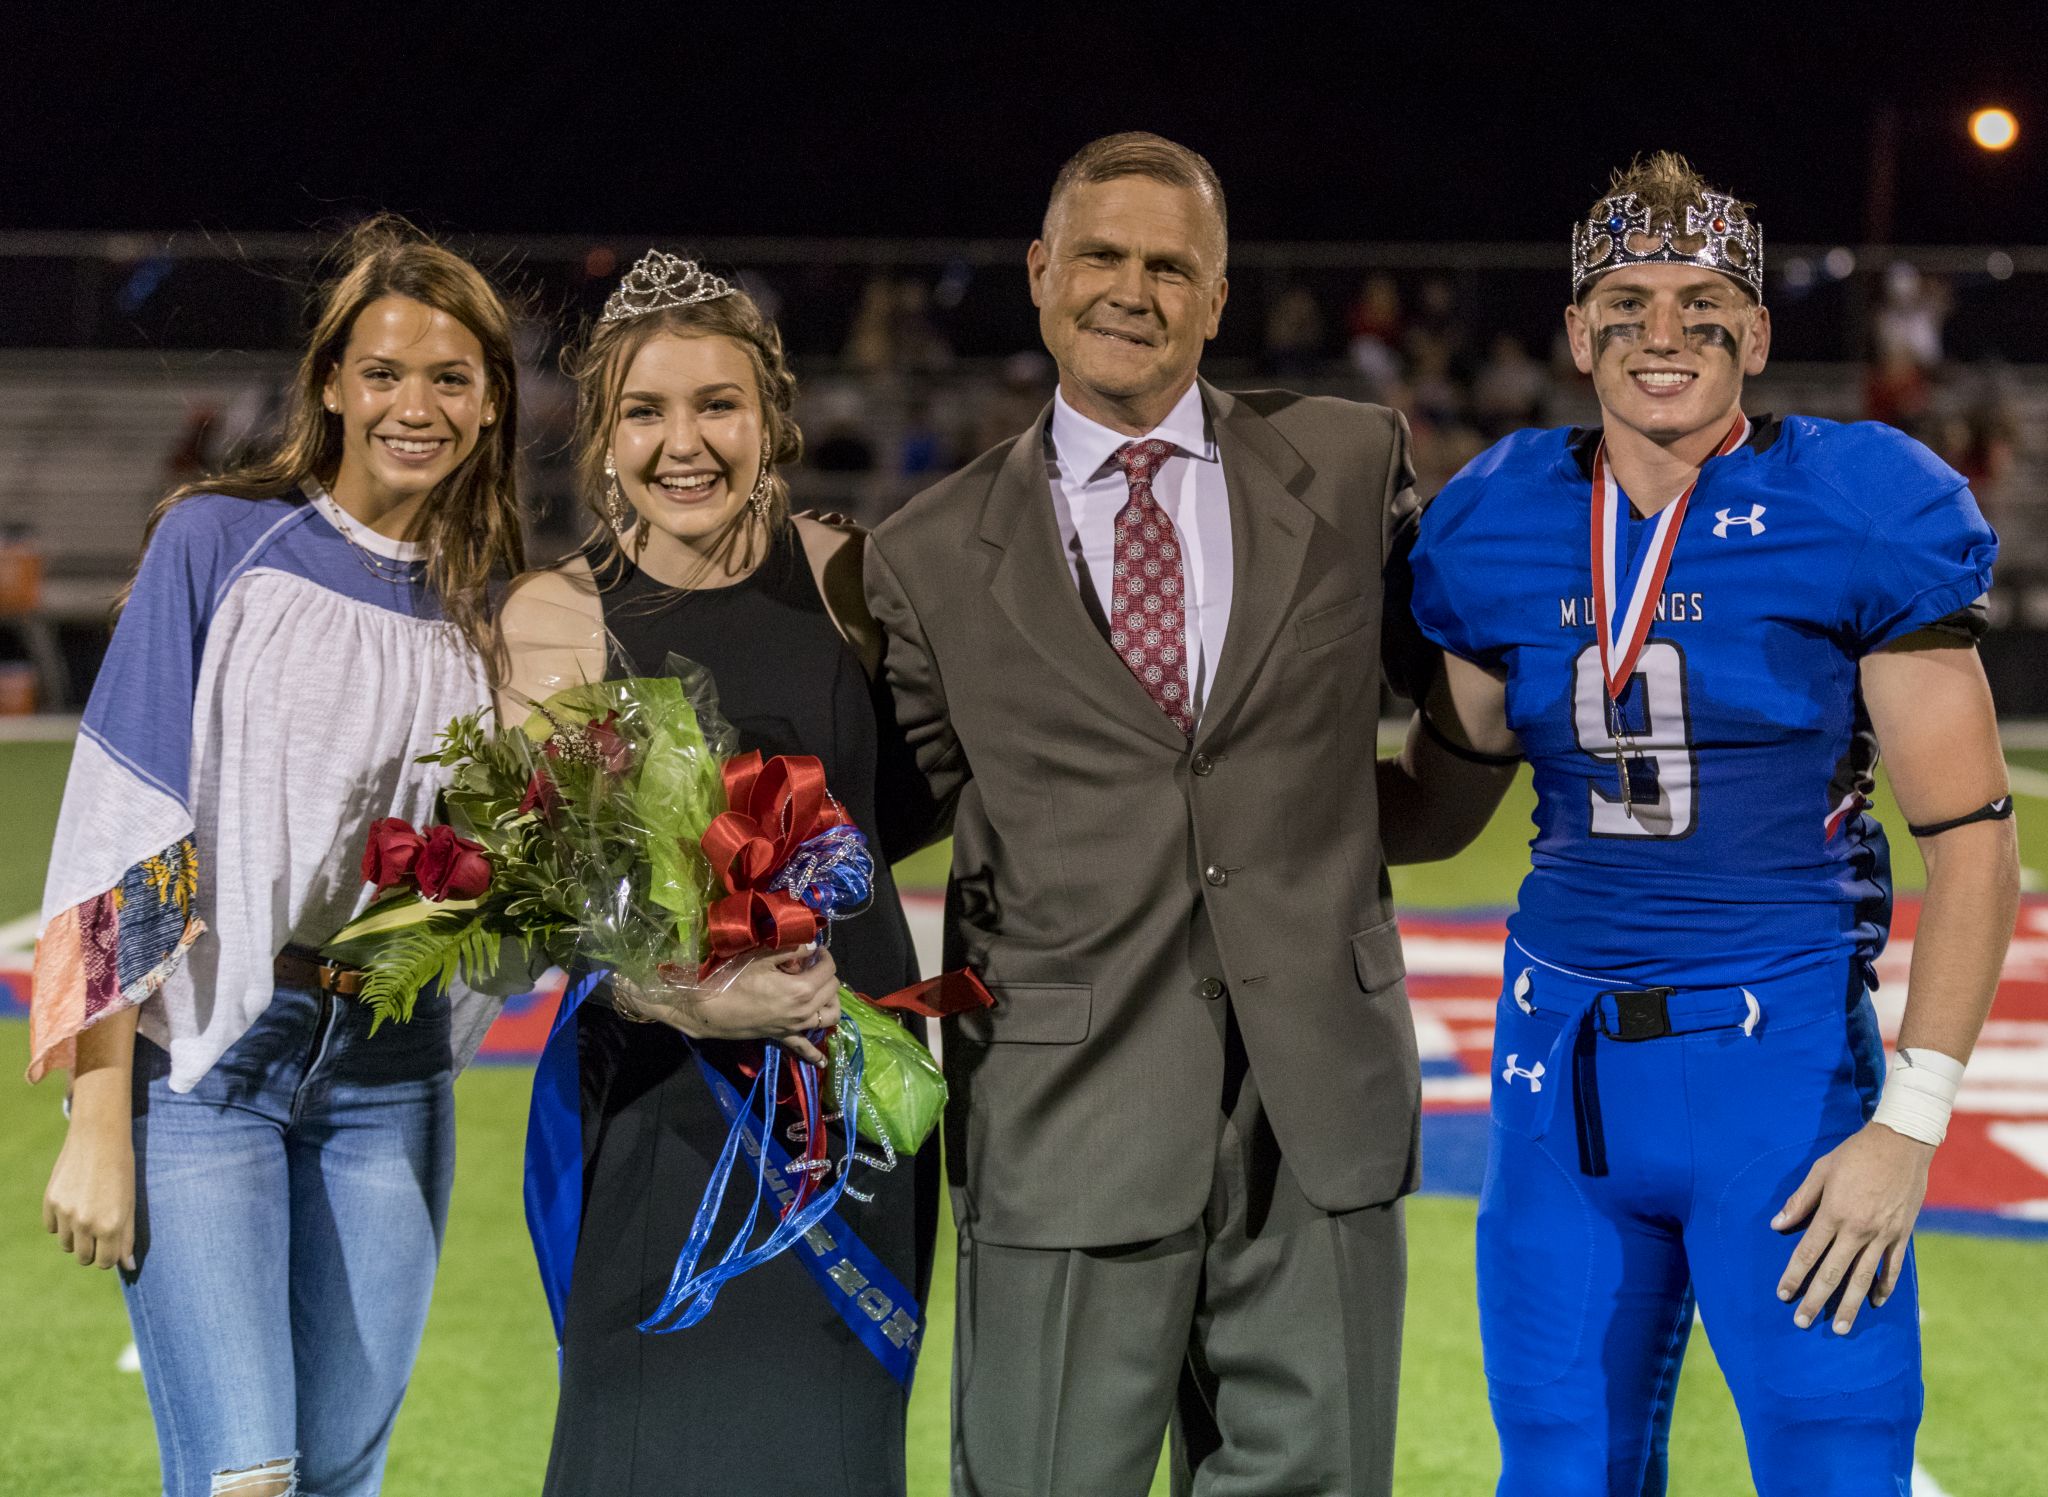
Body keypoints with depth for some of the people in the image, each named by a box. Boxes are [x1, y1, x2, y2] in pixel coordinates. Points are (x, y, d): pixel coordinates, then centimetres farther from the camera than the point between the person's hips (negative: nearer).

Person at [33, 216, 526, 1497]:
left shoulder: (484, 600, 8)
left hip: (390, 1080, 4)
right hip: (208, 1058, -4)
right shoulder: (220, 543, -3)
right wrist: (98, 1125, -13)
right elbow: (124, 835, -8)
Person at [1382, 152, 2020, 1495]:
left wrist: (1910, 1124, -13)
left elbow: (1972, 833, -7)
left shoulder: (1855, 519, -7)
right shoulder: (1505, 534, 5)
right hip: (1565, 1071, 4)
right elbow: (1440, 804, 17)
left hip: (1783, 1059, -4)